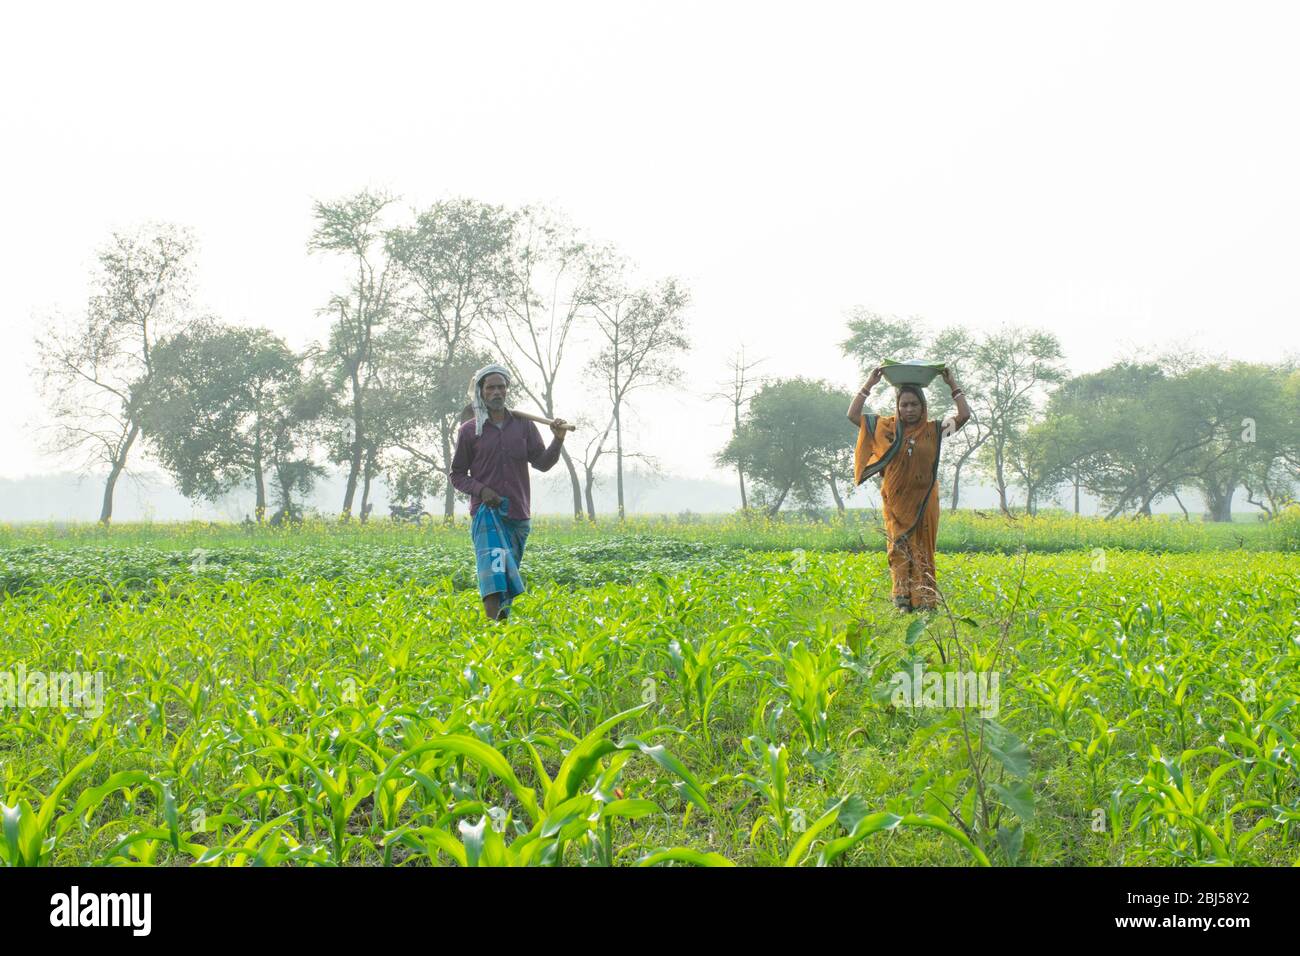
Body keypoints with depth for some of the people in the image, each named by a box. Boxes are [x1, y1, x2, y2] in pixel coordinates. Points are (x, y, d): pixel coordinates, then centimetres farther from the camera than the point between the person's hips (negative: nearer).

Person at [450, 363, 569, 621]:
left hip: (518, 515, 3)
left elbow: (542, 463, 4)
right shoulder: (469, 431, 3)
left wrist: (558, 440, -15)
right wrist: (481, 490, -11)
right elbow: (457, 475, 7)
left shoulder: (524, 425, 9)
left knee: (509, 575, 10)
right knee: (493, 573, -19)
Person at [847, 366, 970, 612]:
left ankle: (925, 600, 2)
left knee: (922, 552, 2)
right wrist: (869, 385, 0)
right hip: (896, 502, 0)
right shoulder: (886, 428, 5)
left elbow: (964, 415, 0)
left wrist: (953, 385, 0)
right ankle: (902, 599, -6)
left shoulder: (933, 430, 5)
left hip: (924, 502, 0)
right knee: (899, 550, -4)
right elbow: (853, 415, 3)